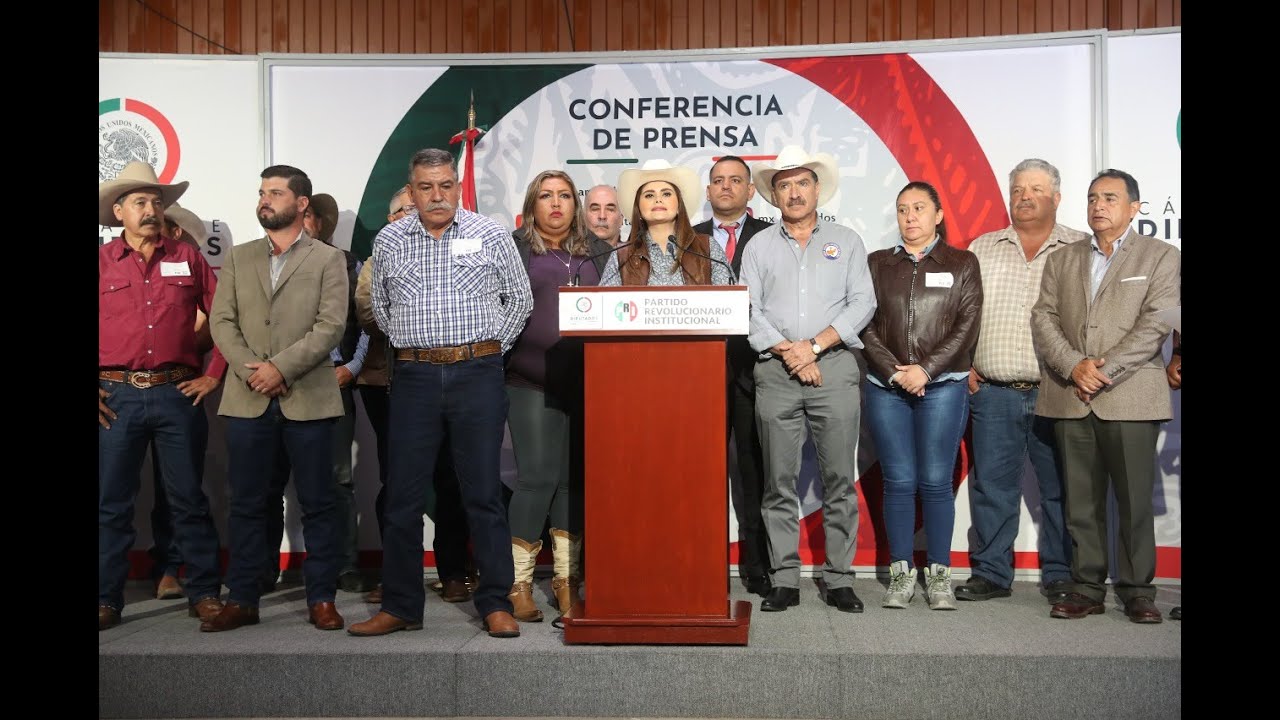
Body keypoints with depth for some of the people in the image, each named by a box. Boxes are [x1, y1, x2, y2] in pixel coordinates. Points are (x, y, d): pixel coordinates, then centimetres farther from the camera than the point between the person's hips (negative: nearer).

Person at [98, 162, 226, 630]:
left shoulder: (187, 259, 7)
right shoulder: (101, 263, 6)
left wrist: (214, 374, 2)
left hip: (178, 394, 0)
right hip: (116, 397, 0)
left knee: (188, 499, 5)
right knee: (112, 503, 7)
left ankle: (204, 593, 14)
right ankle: (107, 599, 19)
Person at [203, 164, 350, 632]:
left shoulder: (328, 260, 5)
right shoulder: (238, 259, 16)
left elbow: (331, 326, -6)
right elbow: (221, 321, 7)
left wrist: (280, 367, -15)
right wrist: (251, 369, -9)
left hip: (308, 399, -3)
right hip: (247, 400, 3)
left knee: (317, 503, 3)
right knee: (246, 503, 8)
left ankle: (321, 599, 12)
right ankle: (242, 599, 18)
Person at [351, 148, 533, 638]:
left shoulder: (491, 235, 5)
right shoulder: (389, 241, 10)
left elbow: (520, 299, 10)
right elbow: (379, 307, 21)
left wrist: (490, 348, 5)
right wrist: (410, 346, 13)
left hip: (477, 373, -2)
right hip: (415, 376, 2)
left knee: (484, 493, 1)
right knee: (404, 496, 5)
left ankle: (496, 604, 11)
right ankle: (400, 606, 17)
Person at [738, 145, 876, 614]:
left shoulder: (846, 241, 13)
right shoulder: (759, 246, 14)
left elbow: (863, 304, 3)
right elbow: (748, 311, 4)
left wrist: (815, 345, -8)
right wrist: (788, 351, -9)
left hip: (835, 367, 0)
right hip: (775, 372, 1)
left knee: (839, 479, 0)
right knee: (779, 481, 2)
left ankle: (840, 579, 9)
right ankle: (785, 580, 9)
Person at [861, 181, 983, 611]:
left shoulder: (962, 264, 9)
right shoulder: (878, 264, 13)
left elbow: (967, 325, -1)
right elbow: (866, 325, 4)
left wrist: (926, 369, -11)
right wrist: (894, 371, -9)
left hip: (944, 386, -1)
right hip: (887, 387, 1)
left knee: (936, 481, 0)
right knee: (898, 482, 2)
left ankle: (939, 574, 11)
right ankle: (901, 573, 12)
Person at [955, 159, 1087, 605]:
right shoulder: (982, 249, 13)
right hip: (993, 393, 2)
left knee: (1061, 489, 6)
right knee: (992, 487, 7)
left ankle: (1060, 576, 19)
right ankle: (991, 574, 17)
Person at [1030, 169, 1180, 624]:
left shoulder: (1161, 257, 7)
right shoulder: (1062, 260, 17)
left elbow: (1156, 324, -5)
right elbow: (1043, 319, 6)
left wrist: (1103, 371, -14)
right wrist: (1074, 366, -10)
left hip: (1130, 398, -3)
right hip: (1070, 399, 3)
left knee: (1134, 501, 1)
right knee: (1081, 502, 6)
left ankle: (1137, 591, 13)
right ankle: (1086, 588, 14)